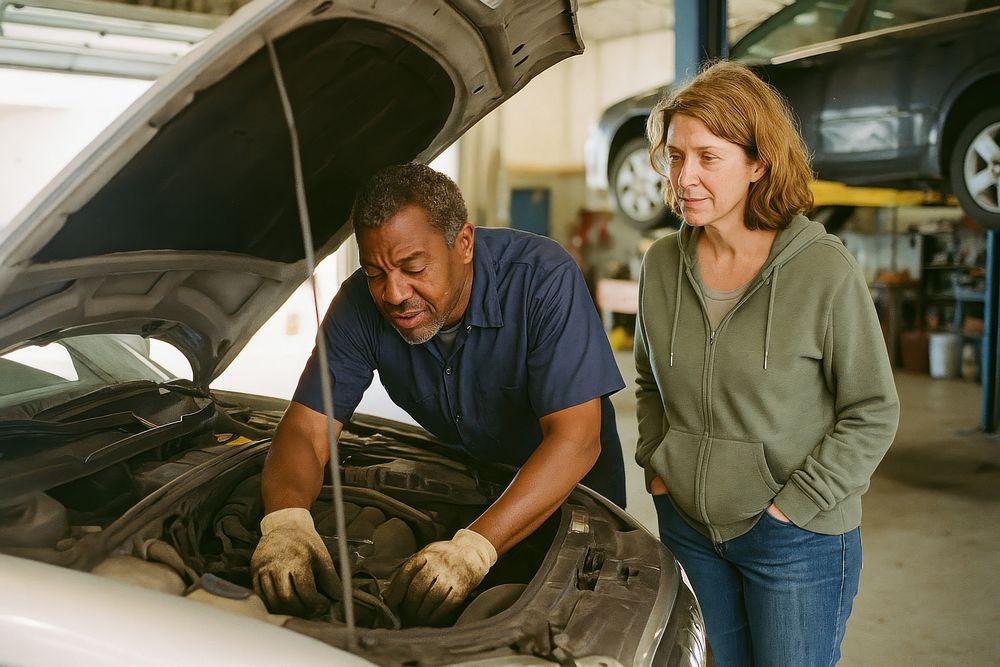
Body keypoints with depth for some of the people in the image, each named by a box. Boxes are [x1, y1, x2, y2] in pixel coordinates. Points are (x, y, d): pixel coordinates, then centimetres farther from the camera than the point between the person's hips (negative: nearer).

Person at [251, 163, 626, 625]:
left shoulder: (544, 278, -36)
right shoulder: (362, 303, -24)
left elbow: (576, 440, -42)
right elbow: (304, 429, -24)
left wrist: (475, 547, -54)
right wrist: (285, 523, -48)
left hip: (568, 480, -2)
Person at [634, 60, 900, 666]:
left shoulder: (826, 270, -16)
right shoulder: (662, 264, -2)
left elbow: (873, 413, -11)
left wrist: (793, 504, -14)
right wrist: (656, 465, 3)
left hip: (797, 541, -4)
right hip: (687, 525, 5)